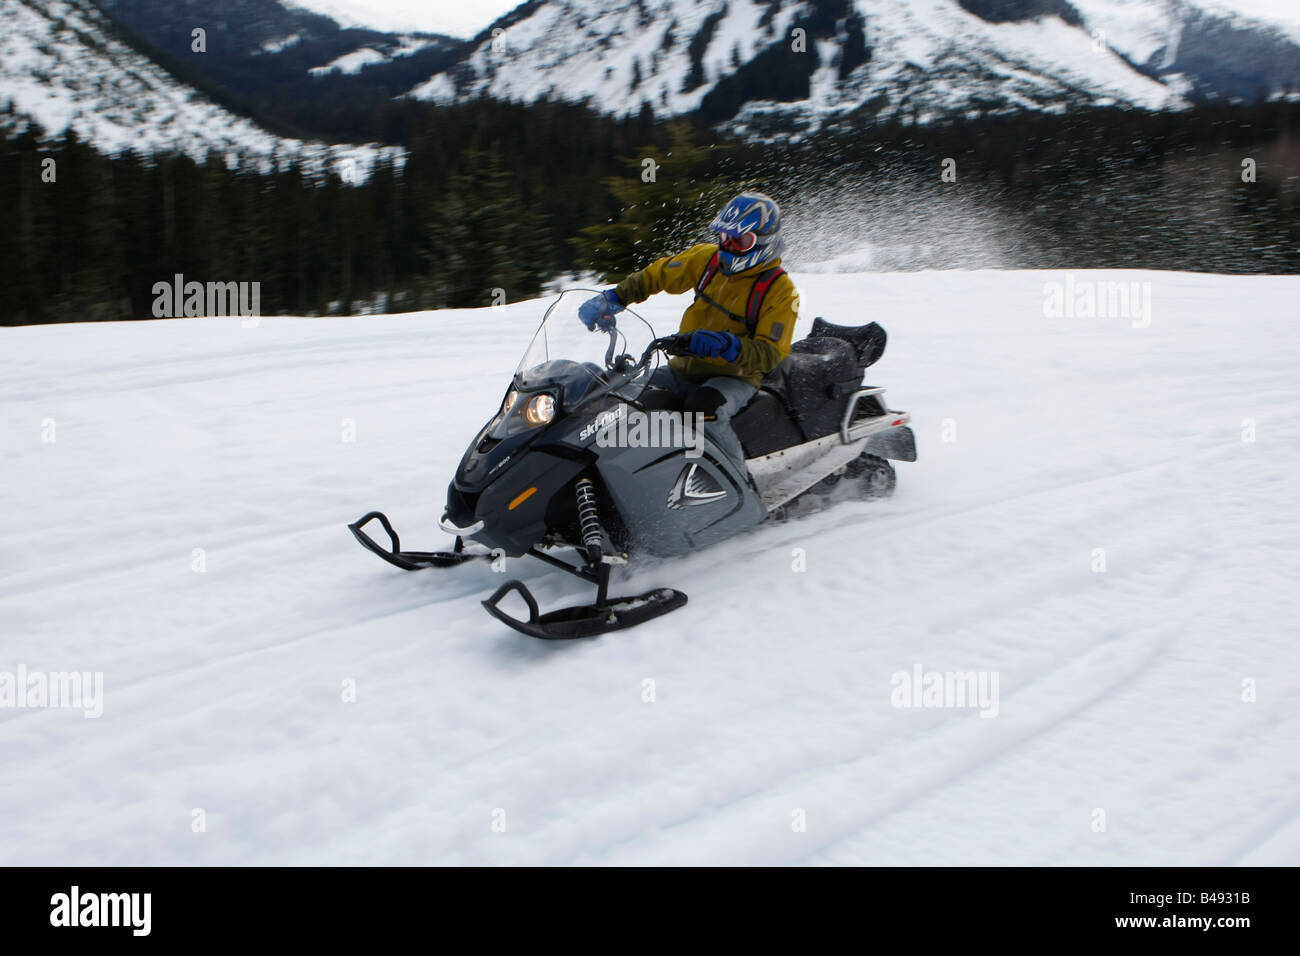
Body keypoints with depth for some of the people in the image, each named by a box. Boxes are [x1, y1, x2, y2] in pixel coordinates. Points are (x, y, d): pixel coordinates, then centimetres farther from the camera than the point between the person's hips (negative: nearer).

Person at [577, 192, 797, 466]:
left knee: (704, 408, -38)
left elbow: (771, 354, -20)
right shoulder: (708, 258, 2)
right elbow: (658, 274, 11)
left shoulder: (780, 290, -13)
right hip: (686, 368, 7)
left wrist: (729, 346, -39)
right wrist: (613, 298, -4)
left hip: (736, 378, -6)